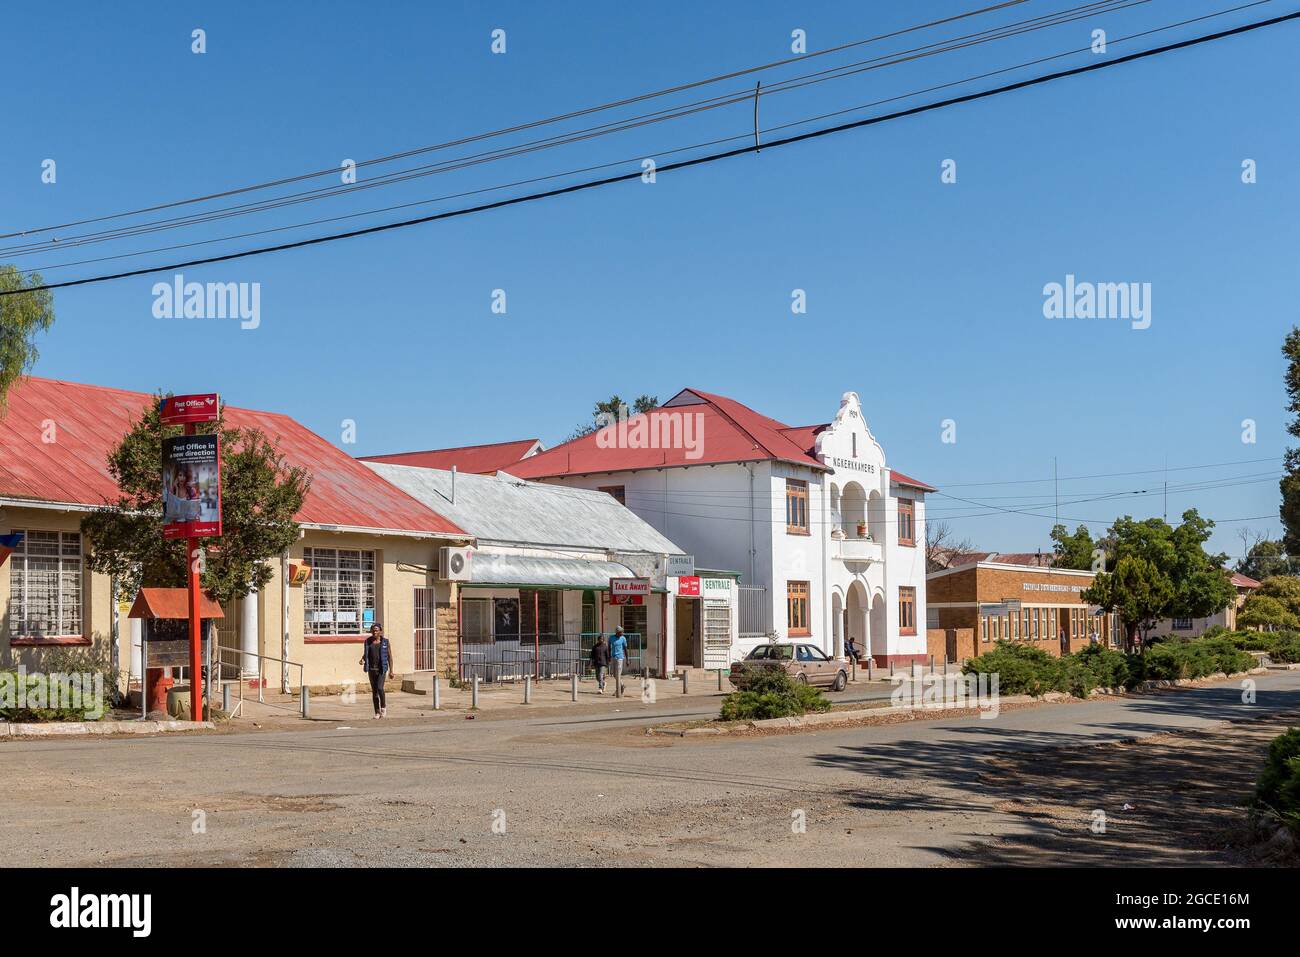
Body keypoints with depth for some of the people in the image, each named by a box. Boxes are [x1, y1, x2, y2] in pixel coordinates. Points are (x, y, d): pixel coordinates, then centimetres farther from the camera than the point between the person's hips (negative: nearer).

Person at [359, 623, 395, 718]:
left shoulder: (385, 642, 0)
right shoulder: (368, 642, 6)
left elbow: (390, 656, 2)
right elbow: (365, 654, 14)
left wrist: (391, 671, -1)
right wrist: (362, 660, -11)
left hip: (381, 669, -3)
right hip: (371, 669, 3)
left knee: (380, 688, -19)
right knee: (374, 691, 5)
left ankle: (383, 706, 5)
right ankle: (377, 712, 14)